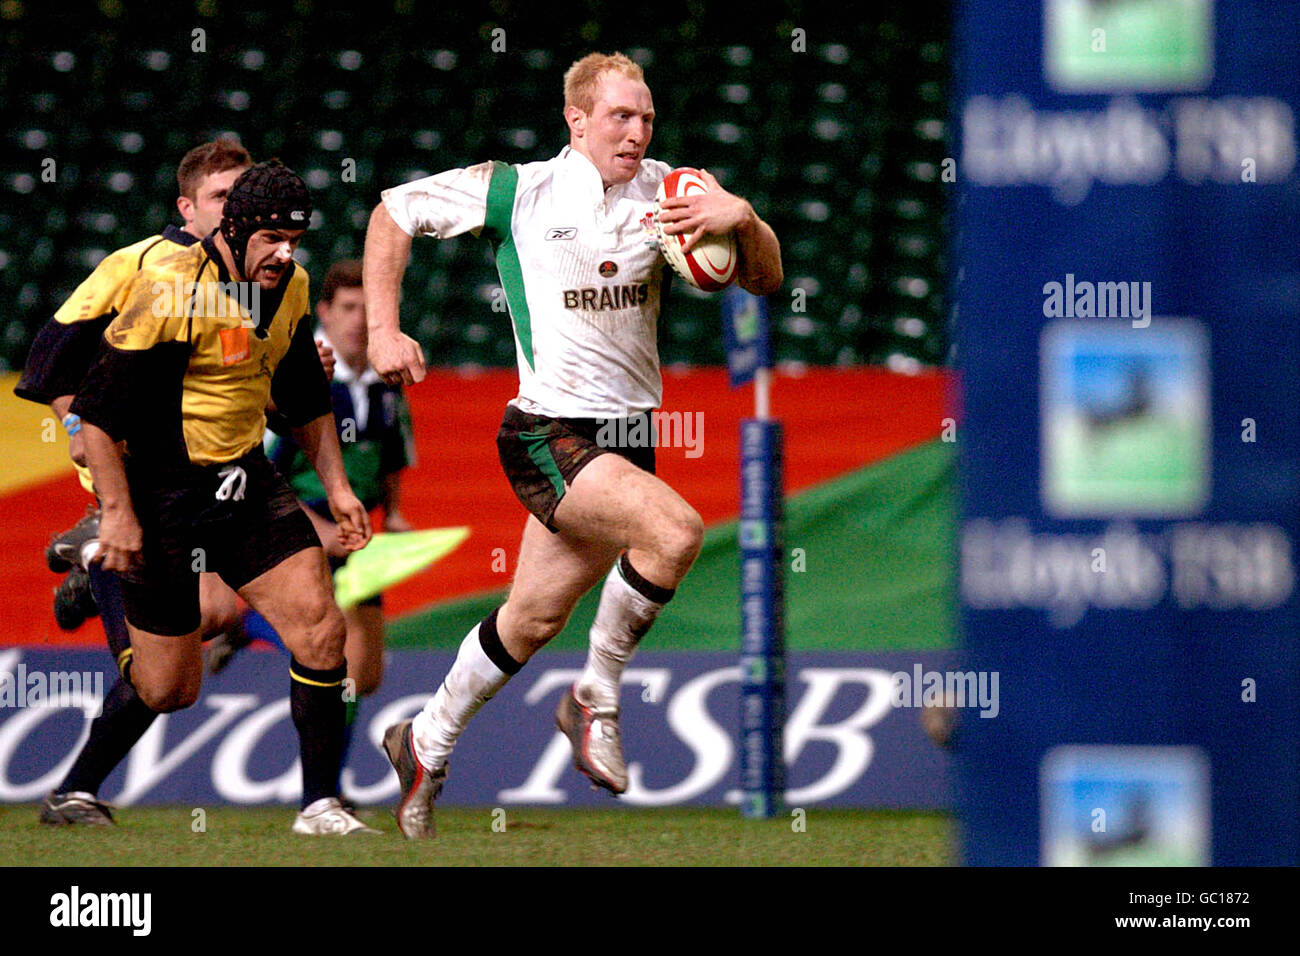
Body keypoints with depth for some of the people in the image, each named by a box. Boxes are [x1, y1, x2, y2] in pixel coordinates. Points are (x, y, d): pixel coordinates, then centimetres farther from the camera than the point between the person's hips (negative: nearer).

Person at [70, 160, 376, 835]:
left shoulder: (290, 287, 5)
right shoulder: (171, 288, -19)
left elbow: (306, 398, 23)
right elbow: (100, 407, -17)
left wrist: (335, 485, 18)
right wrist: (117, 513, -18)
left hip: (247, 485, 6)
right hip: (163, 494, -6)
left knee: (320, 629, -10)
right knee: (167, 690, -3)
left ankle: (320, 804, -3)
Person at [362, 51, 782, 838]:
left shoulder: (663, 191, 5)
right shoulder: (522, 191, -5)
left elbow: (767, 278, 4)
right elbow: (397, 211, 7)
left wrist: (742, 219, -17)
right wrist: (383, 331, 0)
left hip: (627, 438, 5)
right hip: (548, 434, -5)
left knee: (536, 617, 13)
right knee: (675, 531, -28)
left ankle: (427, 745, 34)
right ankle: (597, 699, -9)